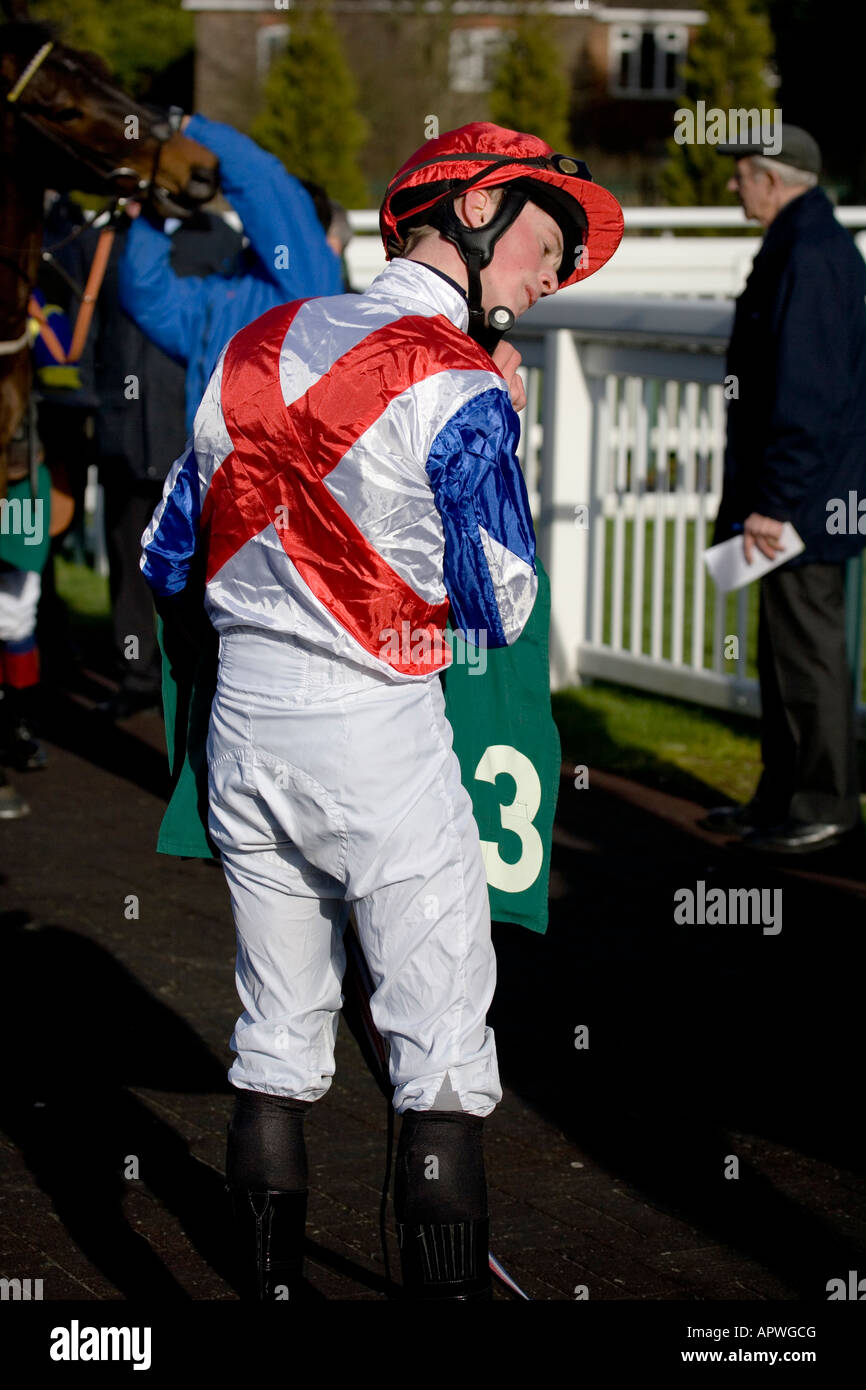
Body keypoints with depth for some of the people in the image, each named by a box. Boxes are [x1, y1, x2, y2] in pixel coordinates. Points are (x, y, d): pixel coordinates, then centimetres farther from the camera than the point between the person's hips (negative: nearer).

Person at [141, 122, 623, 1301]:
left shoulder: (255, 346, 8)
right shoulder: (458, 388, -12)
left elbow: (167, 562, 13)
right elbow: (500, 609, -8)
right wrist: (502, 433, 1)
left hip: (244, 727, 6)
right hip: (379, 738, -6)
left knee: (276, 1038, 15)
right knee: (445, 1051, 1)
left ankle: (269, 1290, 20)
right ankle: (447, 1293, 1)